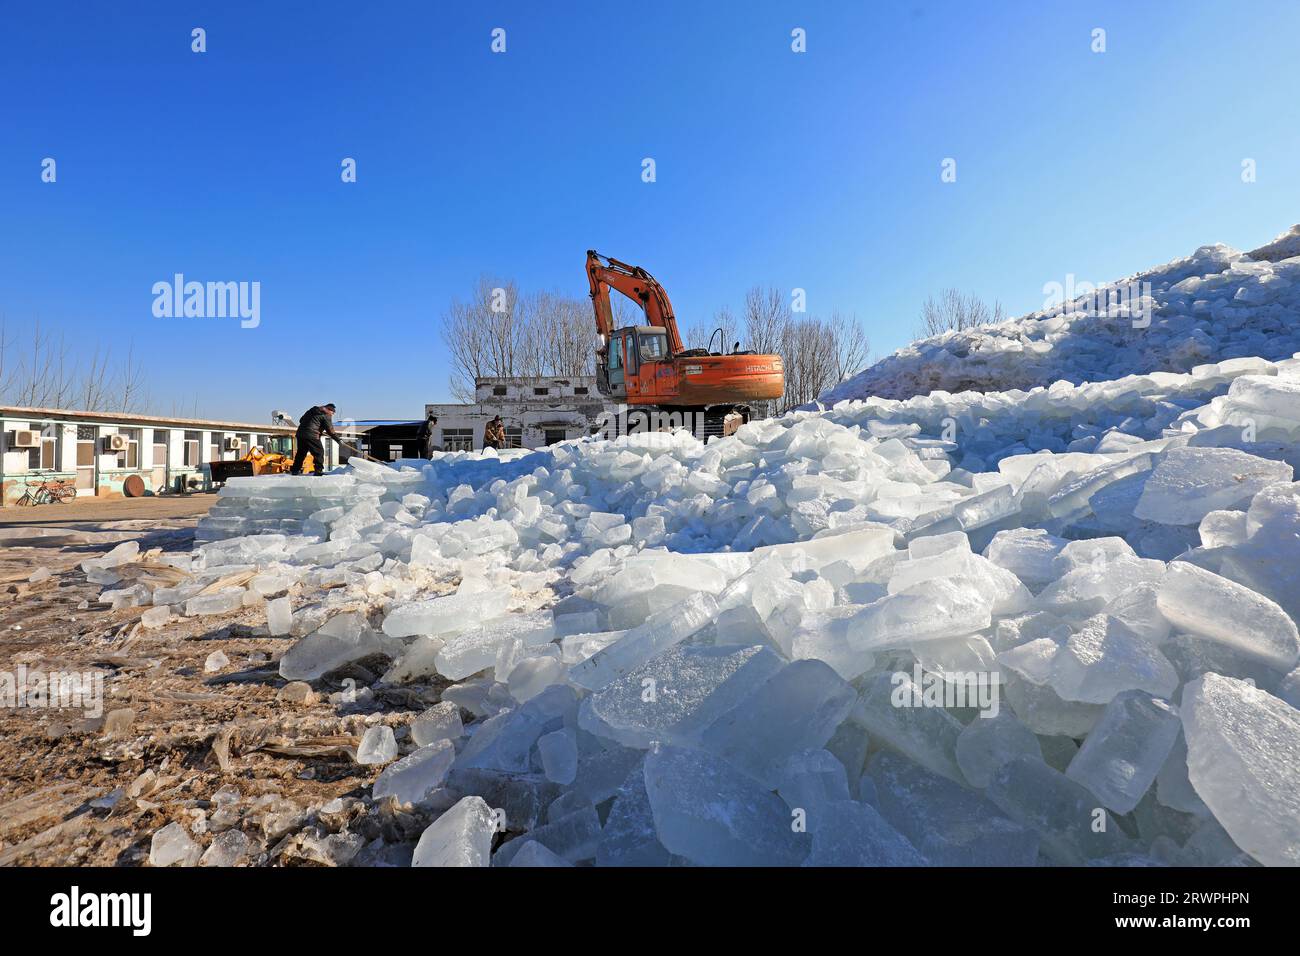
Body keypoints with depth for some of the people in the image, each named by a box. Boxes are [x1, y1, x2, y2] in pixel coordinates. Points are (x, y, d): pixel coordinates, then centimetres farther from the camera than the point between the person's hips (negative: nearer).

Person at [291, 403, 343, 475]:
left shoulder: (312, 410, 22)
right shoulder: (326, 415, -2)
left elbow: (301, 420, 26)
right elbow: (330, 430, -5)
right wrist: (338, 440, 1)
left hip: (300, 433, 8)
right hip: (312, 436, -8)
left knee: (301, 453, 18)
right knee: (319, 452, -1)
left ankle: (295, 470, 24)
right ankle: (318, 471, -6)